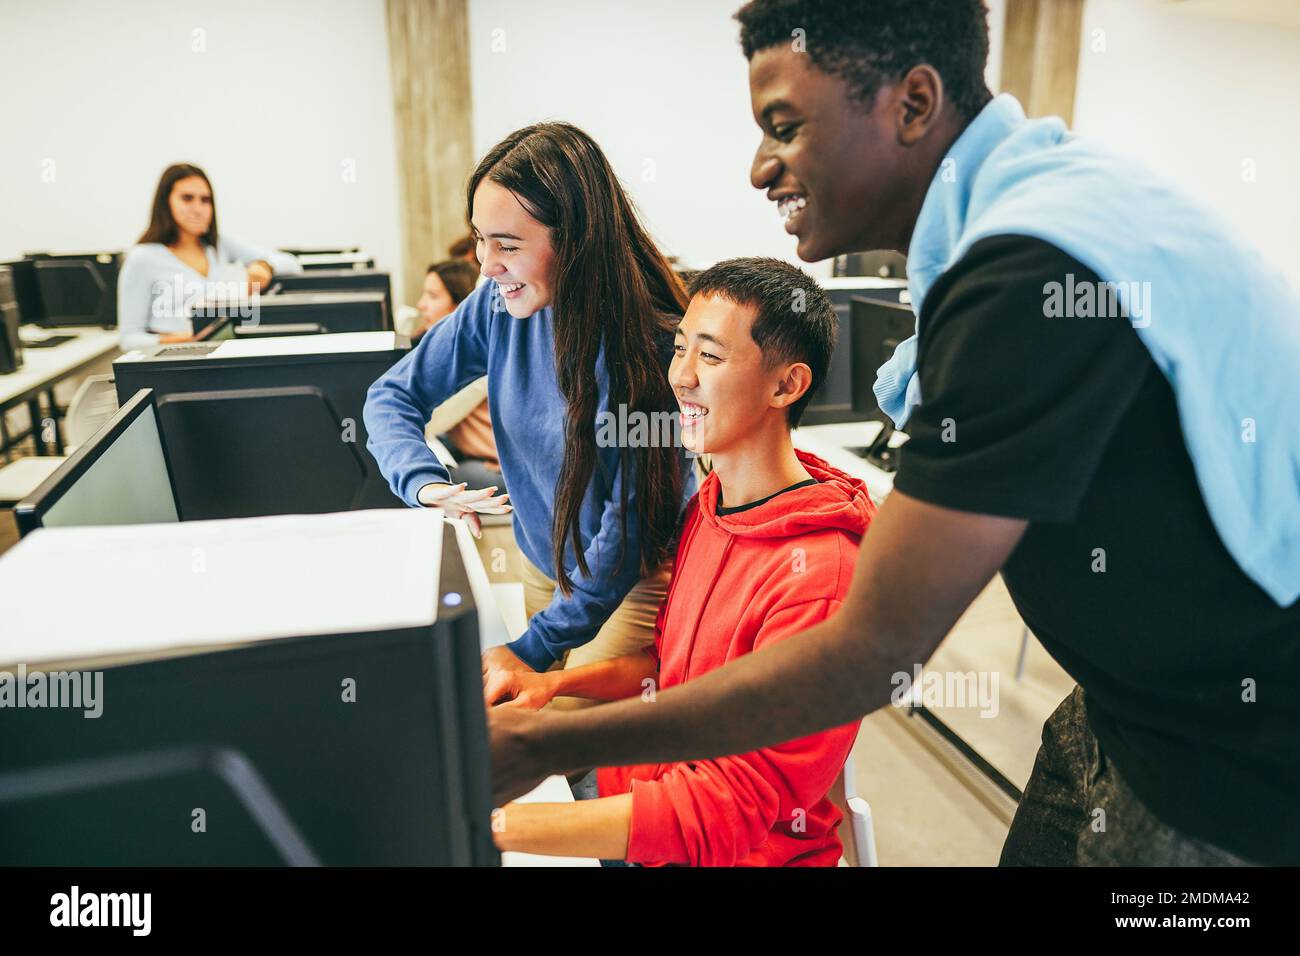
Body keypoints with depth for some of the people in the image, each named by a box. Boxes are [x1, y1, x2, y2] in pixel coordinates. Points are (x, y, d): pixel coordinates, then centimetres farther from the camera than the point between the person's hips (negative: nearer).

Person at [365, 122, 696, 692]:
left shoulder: (651, 341, -28)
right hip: (543, 558, 5)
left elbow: (634, 521, -25)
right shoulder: (500, 304, -13)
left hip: (635, 575, -5)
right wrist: (425, 484, -26)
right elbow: (393, 396, -4)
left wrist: (536, 648, -25)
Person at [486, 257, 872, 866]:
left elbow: (728, 812, -26)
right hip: (653, 781, 7)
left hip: (735, 852, -7)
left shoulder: (818, 576, -27)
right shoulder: (710, 504, 0)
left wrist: (498, 826, -30)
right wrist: (555, 683, -4)